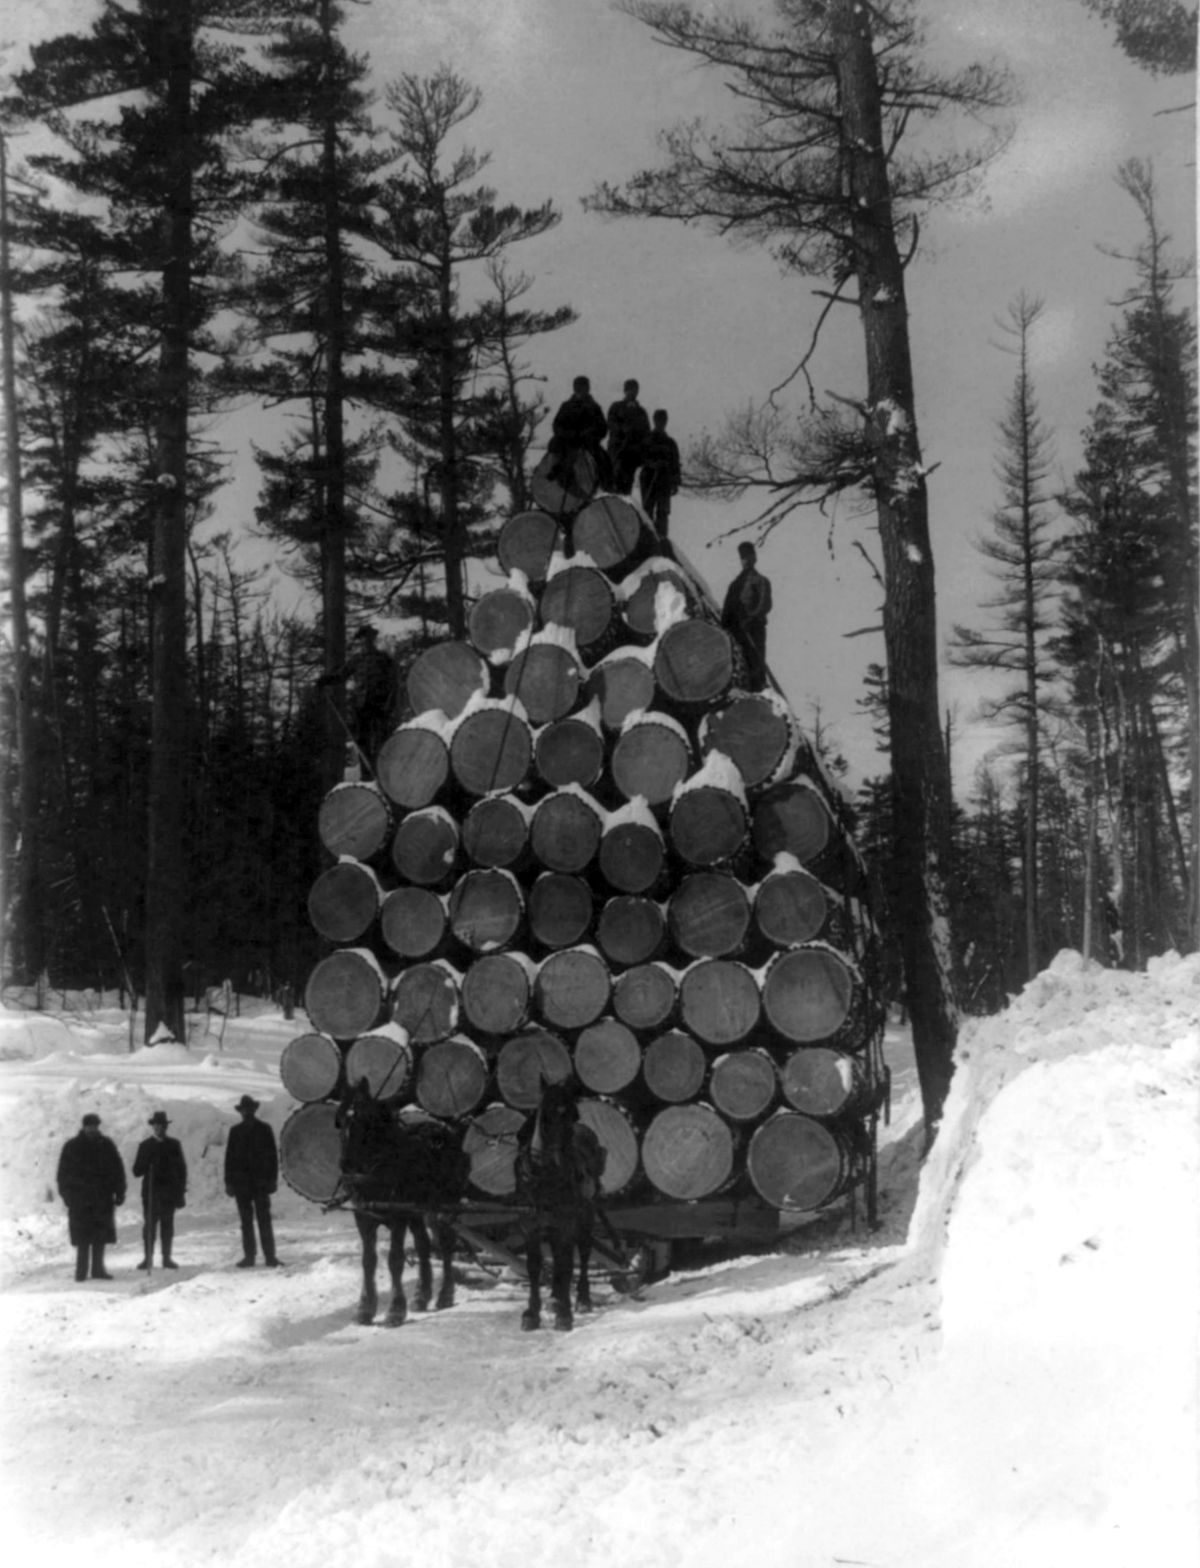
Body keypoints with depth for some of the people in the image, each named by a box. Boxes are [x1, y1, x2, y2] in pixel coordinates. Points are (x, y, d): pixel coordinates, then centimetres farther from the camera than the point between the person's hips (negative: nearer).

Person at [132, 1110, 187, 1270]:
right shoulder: (145, 1146, 4)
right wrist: (146, 1165, -20)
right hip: (150, 1192, -1)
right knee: (149, 1226, -2)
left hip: (169, 1192, 1)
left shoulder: (174, 1145, 8)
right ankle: (147, 1258, 3)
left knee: (167, 1226, 3)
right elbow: (137, 1171, 2)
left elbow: (181, 1168, 10)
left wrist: (181, 1190, 3)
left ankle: (167, 1258, 7)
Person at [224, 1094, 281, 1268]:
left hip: (261, 1182, -2)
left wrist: (273, 1179, -3)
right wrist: (229, 1182, 3)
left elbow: (273, 1155, 4)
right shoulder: (235, 1131, 9)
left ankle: (270, 1256, -6)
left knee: (264, 1220, -6)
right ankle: (249, 1256, 7)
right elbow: (229, 1158, 9)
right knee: (246, 1221, 4)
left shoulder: (264, 1129, 5)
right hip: (241, 1182, 2)